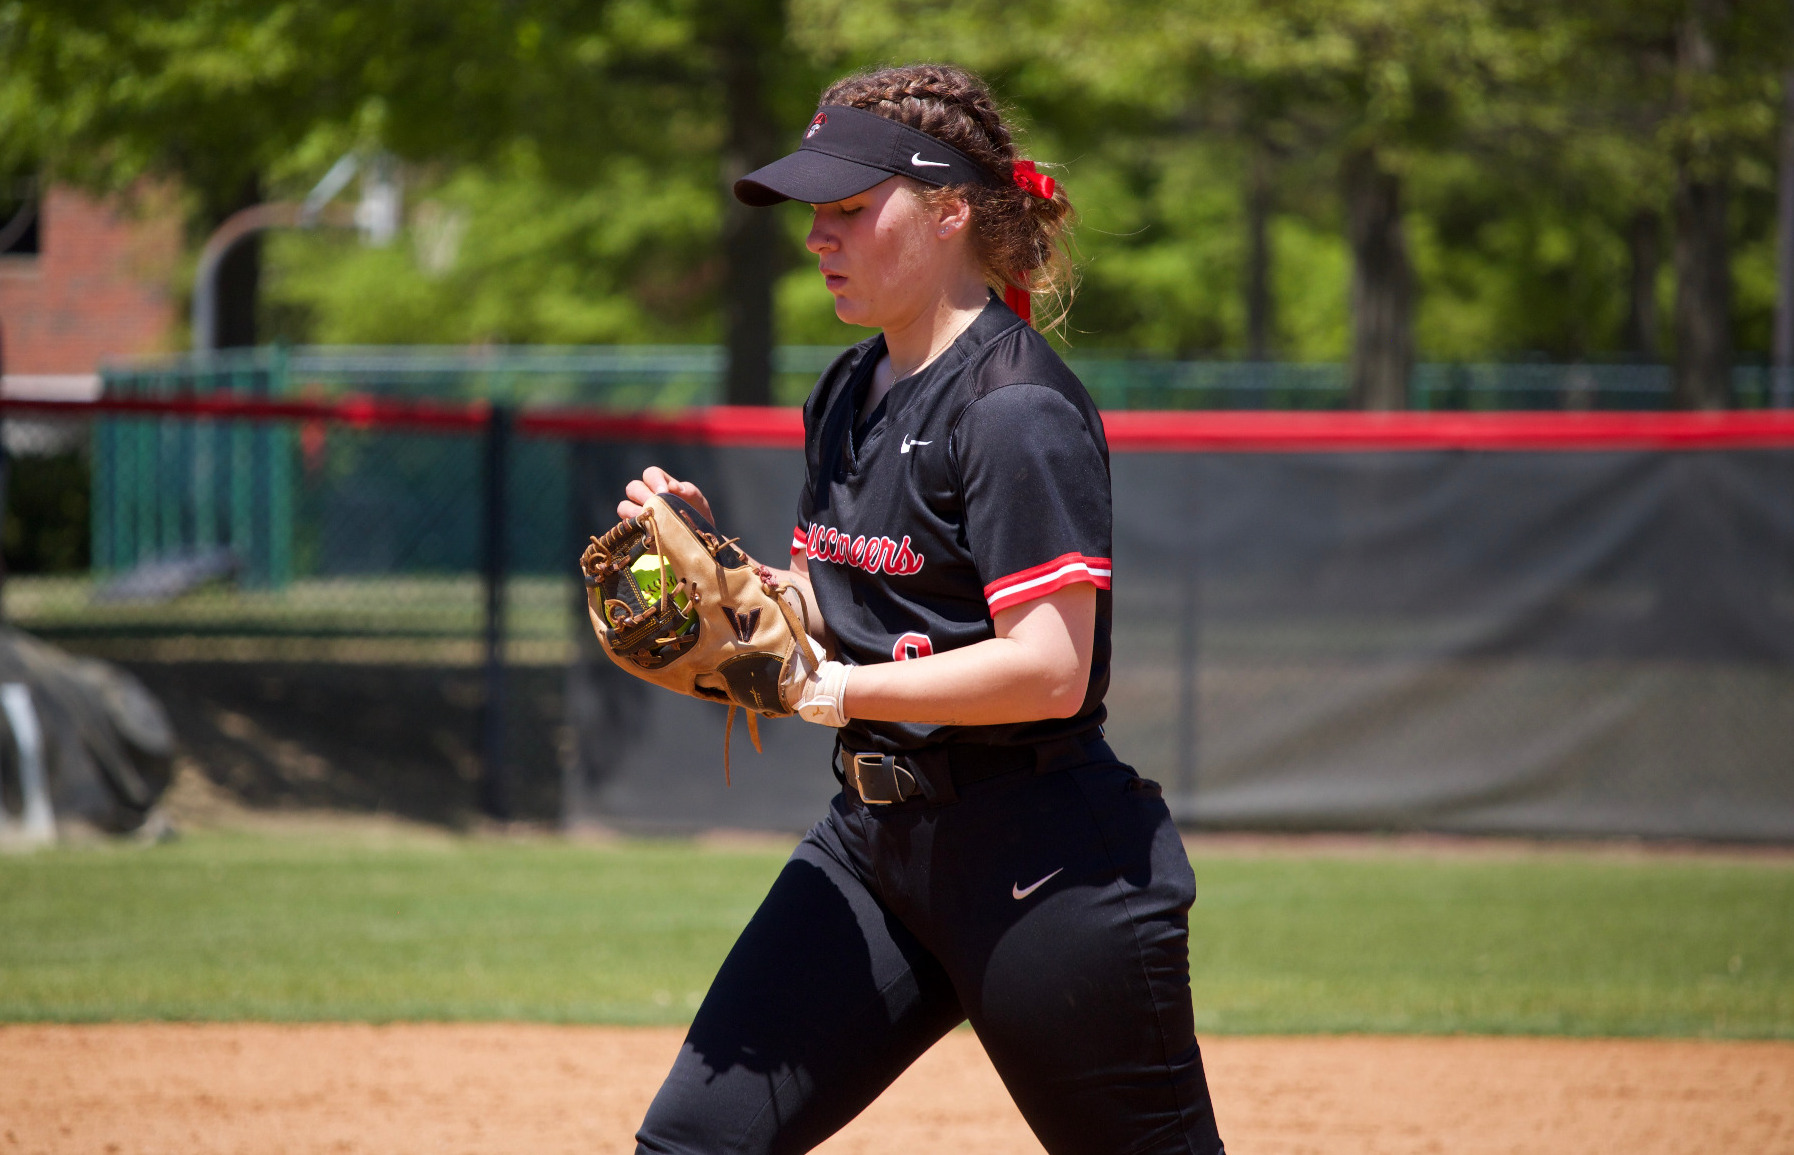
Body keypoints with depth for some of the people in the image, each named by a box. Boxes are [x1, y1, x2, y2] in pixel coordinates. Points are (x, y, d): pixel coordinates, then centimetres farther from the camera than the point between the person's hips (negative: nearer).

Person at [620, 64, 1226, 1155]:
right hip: (876, 837, 8)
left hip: (1044, 859, -8)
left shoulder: (1019, 408, -15)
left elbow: (1050, 672, -22)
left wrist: (827, 690, -19)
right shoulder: (847, 395, 13)